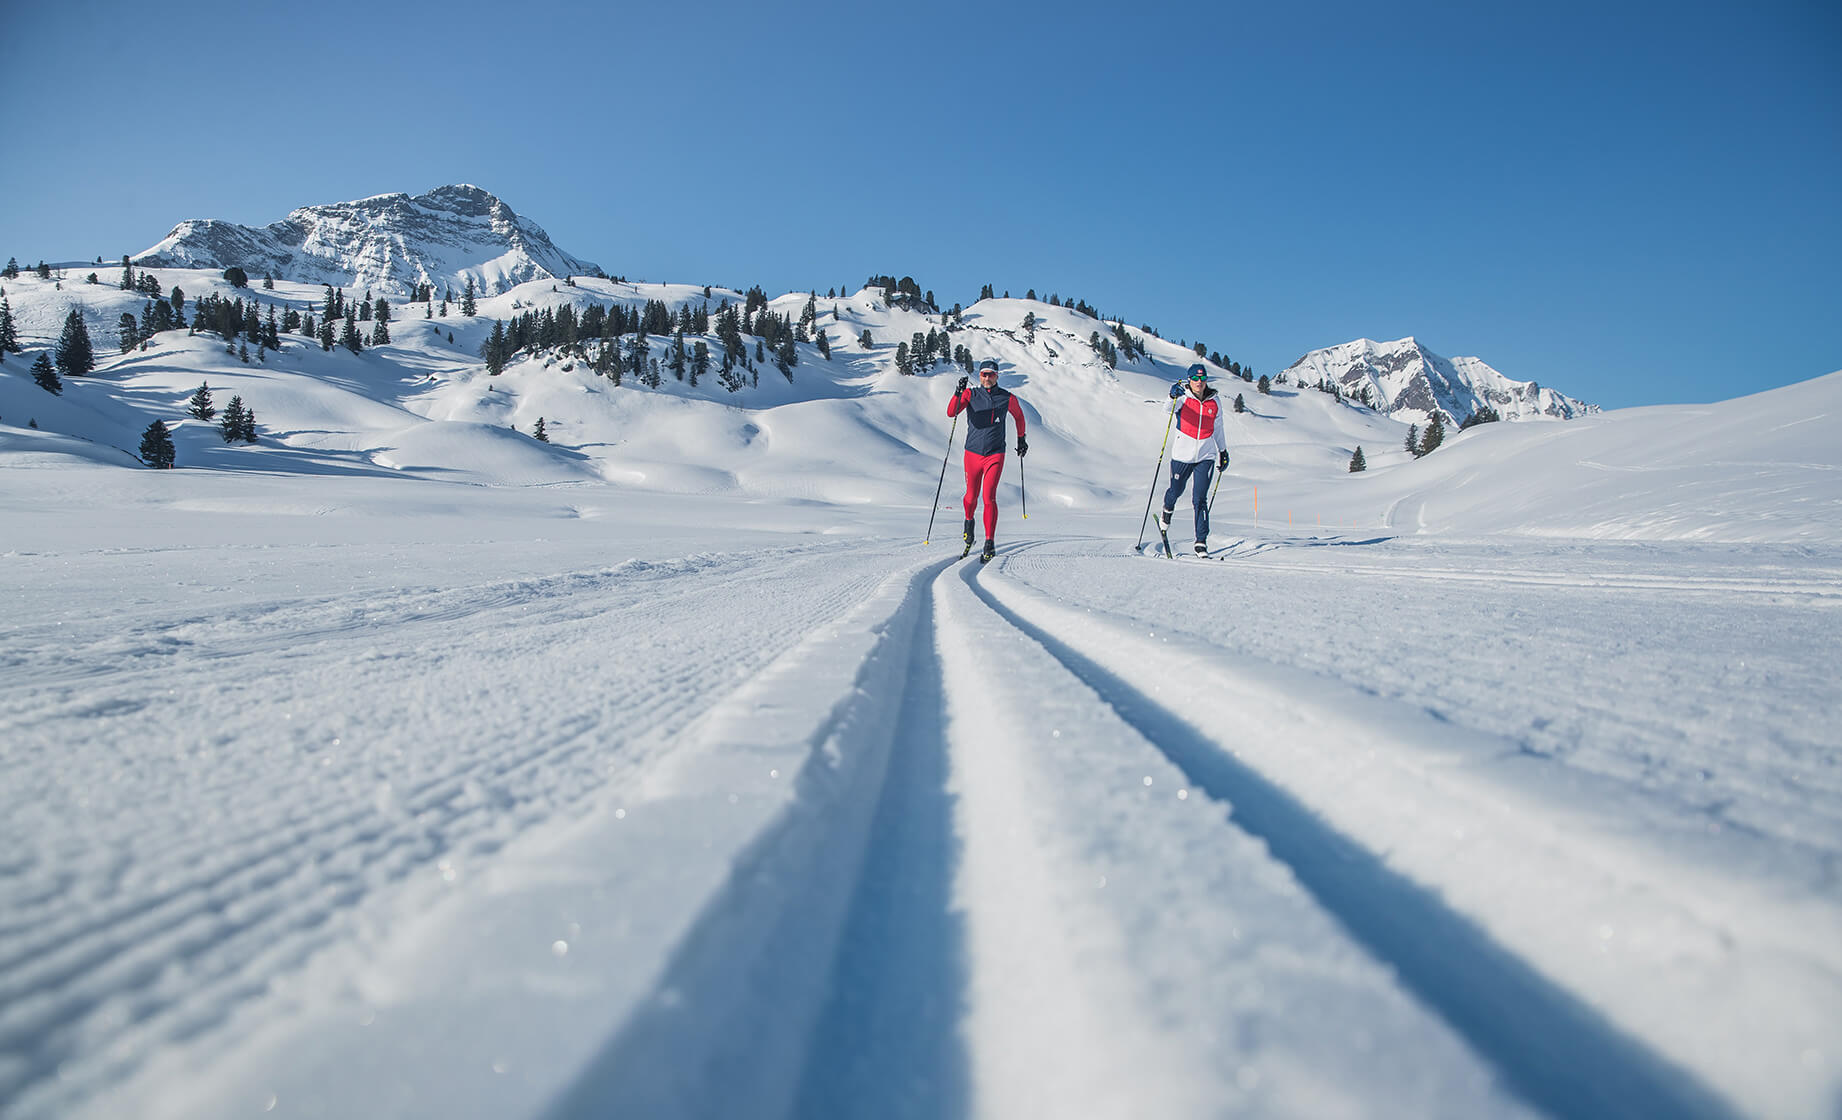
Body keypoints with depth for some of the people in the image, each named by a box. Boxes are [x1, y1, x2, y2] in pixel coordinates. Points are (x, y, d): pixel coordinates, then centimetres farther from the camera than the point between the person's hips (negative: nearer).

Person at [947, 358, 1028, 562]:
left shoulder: (1007, 399, 0)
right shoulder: (970, 394, -2)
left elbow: (1018, 416, 21)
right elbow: (951, 413, -17)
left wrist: (1021, 439, 27)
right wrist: (958, 393, -32)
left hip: (995, 455, -1)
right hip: (973, 453, 1)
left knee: (989, 498, -13)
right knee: (971, 497, 14)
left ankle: (990, 544, -12)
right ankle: (969, 522, 46)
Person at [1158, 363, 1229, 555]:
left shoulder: (1215, 400, 2)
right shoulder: (1184, 397, -7)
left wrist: (1223, 451, 21)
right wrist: (1173, 396, -49)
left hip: (1206, 456, 1)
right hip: (1182, 453, -1)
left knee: (1200, 500, -8)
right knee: (1176, 492, 17)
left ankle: (1201, 542, -5)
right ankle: (1167, 511, 53)